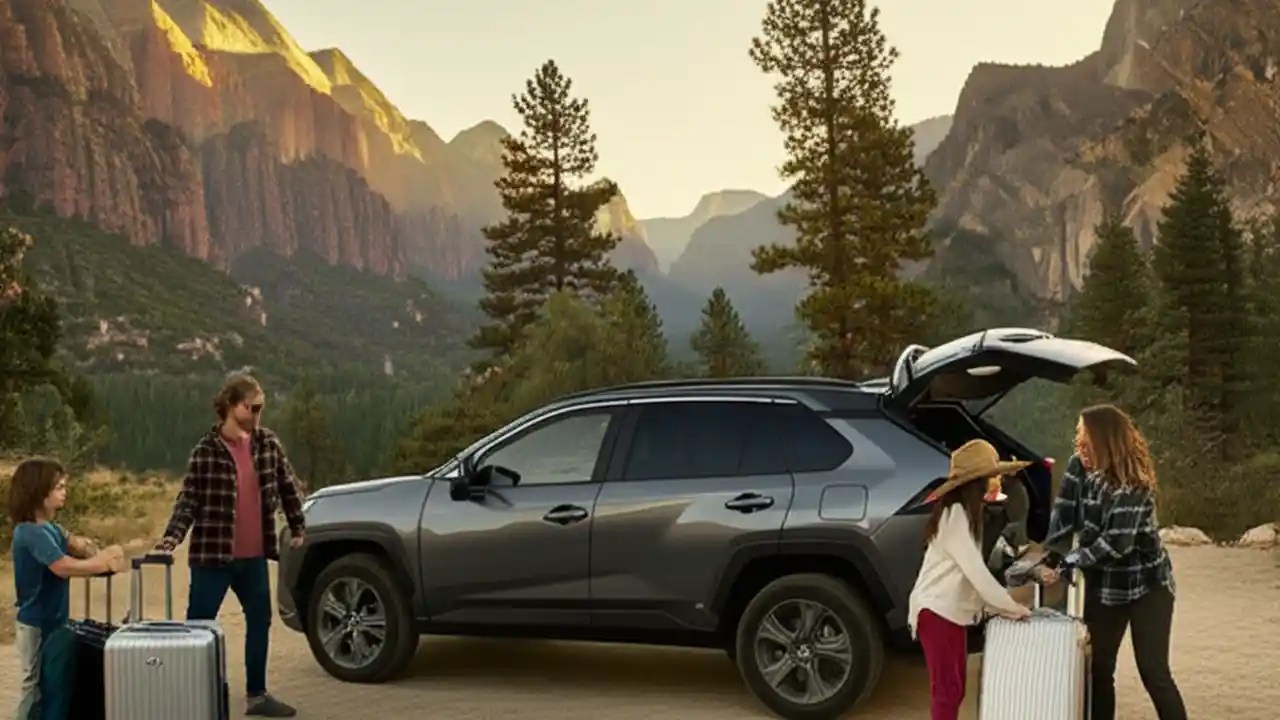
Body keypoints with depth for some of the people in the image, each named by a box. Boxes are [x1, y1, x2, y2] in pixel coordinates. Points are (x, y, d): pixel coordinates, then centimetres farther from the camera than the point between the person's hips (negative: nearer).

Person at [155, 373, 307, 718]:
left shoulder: (268, 444, 2)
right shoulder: (206, 451, -10)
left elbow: (289, 487, 13)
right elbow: (188, 500, -11)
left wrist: (298, 528, 14)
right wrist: (171, 539, -24)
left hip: (254, 557, 5)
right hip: (213, 556, -5)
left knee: (260, 622, 14)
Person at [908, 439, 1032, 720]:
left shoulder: (966, 513, 15)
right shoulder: (954, 514, -18)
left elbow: (974, 571, 11)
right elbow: (975, 571, -21)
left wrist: (1001, 606, 2)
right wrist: (1011, 607, -13)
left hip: (952, 611, 10)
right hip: (937, 611, -10)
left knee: (954, 689, 13)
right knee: (946, 689, -8)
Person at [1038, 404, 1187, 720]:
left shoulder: (1133, 484, -25)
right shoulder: (1079, 467, -8)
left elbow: (1116, 543, -31)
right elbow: (1063, 516, -7)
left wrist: (1065, 565, -29)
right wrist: (1053, 559, -20)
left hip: (1146, 586, -6)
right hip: (1103, 585, 6)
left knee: (1153, 672, -6)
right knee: (1099, 668, 10)